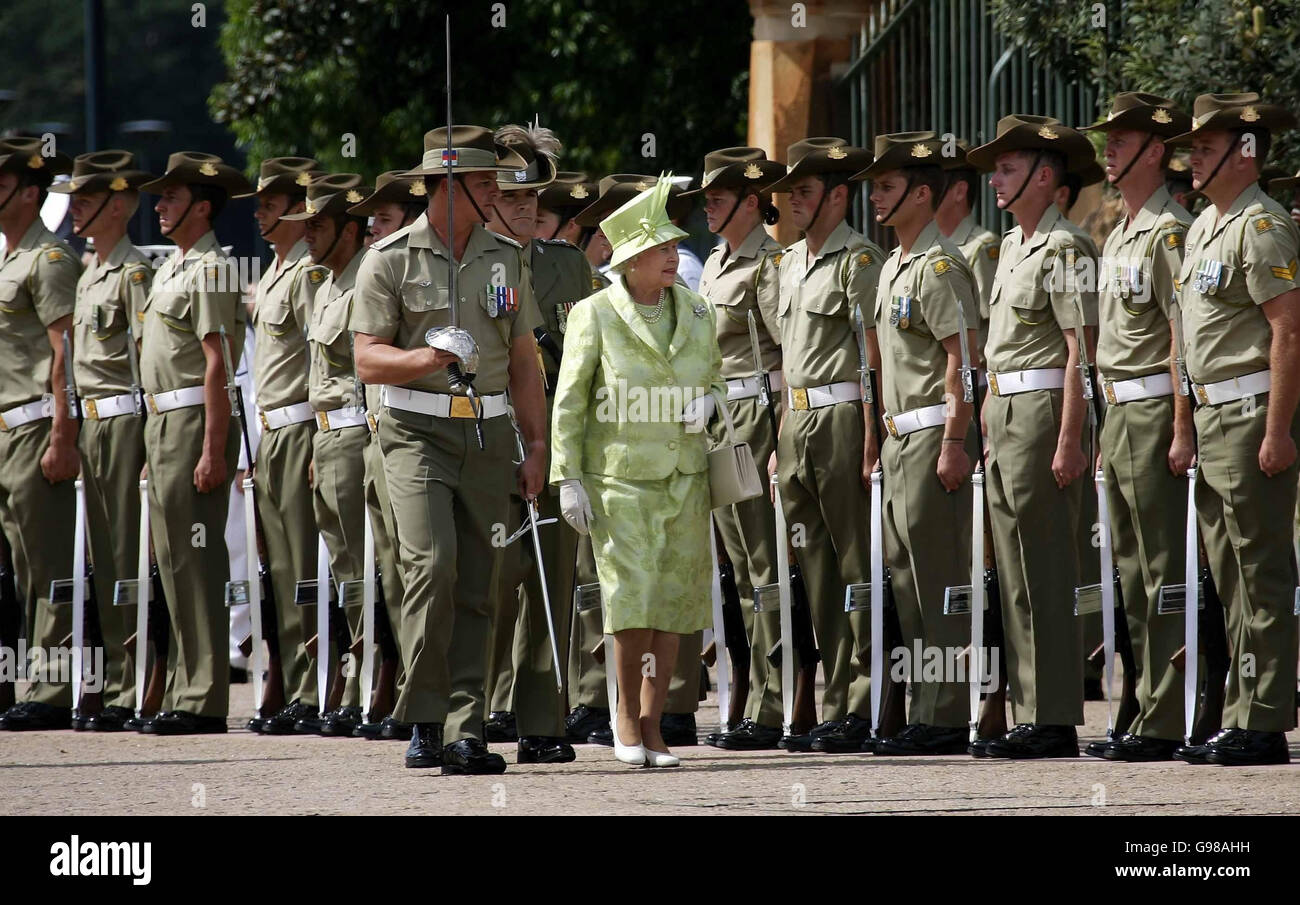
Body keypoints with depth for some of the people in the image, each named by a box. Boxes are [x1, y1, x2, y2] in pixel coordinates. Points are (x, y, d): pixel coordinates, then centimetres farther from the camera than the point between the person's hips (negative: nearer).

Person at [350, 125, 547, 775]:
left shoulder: (505, 258, 12)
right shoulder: (391, 259, -1)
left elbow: (522, 360, 16)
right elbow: (367, 360, -5)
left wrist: (536, 444, 9)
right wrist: (431, 357, -21)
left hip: (488, 434, 4)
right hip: (417, 431, -4)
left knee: (476, 587, 1)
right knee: (432, 564, -20)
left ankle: (465, 732, 3)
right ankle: (424, 722, -14)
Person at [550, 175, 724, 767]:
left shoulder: (695, 312, 8)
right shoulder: (595, 314, -5)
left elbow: (716, 378, 21)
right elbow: (569, 401, -3)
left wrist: (706, 404, -4)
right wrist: (568, 479, -8)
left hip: (685, 476, 4)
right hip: (620, 476, -4)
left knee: (674, 603, 4)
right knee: (633, 598, -12)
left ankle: (652, 725, 12)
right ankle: (628, 714, 7)